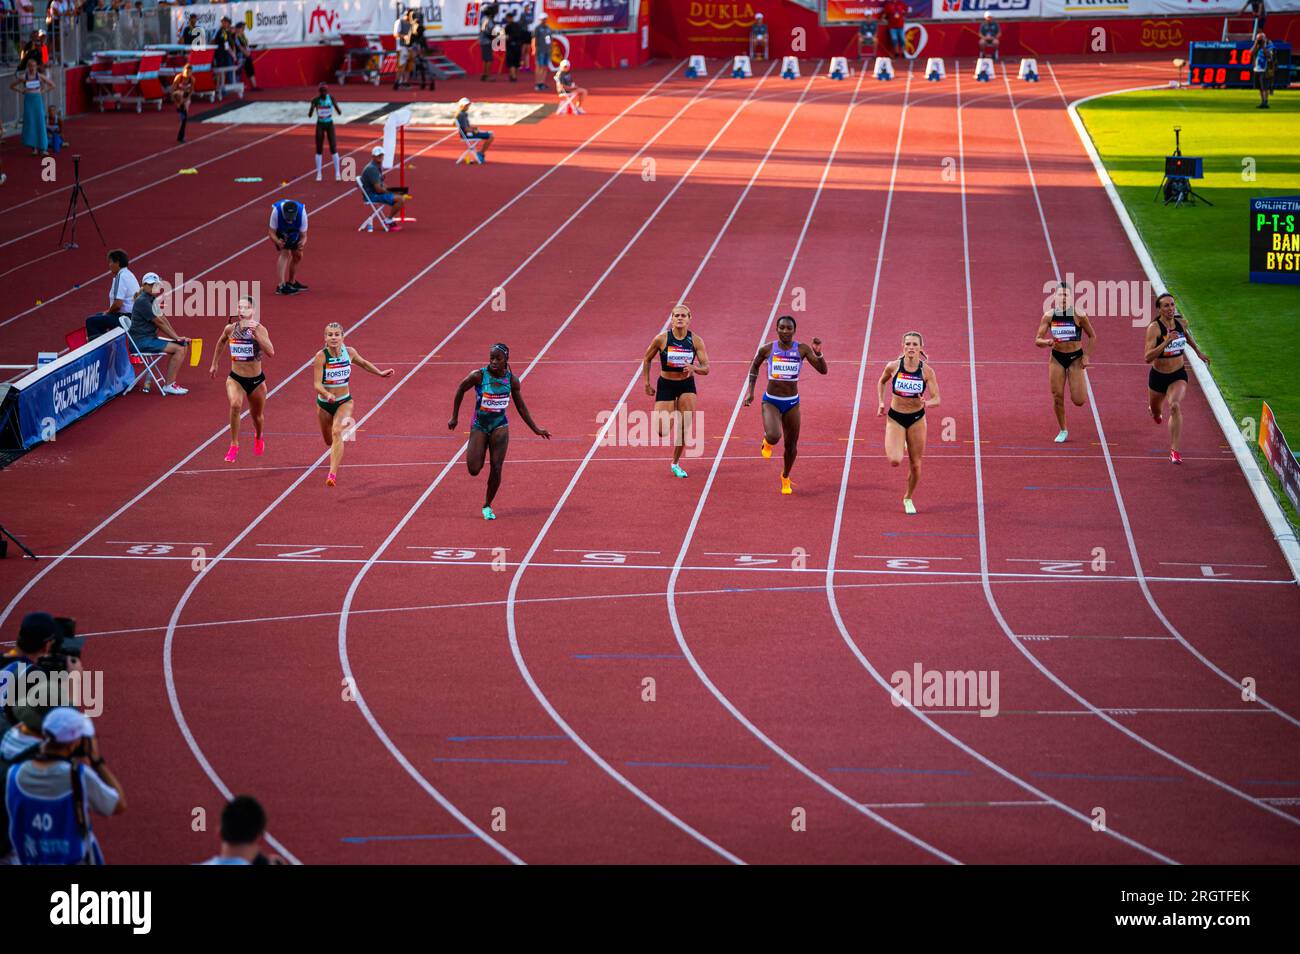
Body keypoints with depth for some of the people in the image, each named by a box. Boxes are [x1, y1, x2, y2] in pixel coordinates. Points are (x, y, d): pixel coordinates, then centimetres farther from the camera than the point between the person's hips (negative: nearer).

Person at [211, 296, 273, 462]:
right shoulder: (230, 329, -6)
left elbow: (271, 353, -29)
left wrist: (256, 334, -36)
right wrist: (214, 364, 23)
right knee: (235, 405, -30)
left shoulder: (259, 329, -15)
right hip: (235, 378, 0)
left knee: (257, 416, 19)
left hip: (256, 380, 0)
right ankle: (234, 446, -19)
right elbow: (221, 343, 18)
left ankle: (258, 438, 54)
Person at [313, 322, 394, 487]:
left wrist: (380, 373, 19)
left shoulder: (349, 352, -11)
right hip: (324, 404, 0)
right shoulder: (321, 356, -20)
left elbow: (363, 363, 14)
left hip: (345, 402, 0)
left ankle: (333, 473, -35)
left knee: (337, 432, -27)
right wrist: (327, 394, -45)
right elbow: (317, 384, -25)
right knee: (329, 441, 20)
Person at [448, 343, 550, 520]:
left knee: (496, 470, -4)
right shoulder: (479, 376, -17)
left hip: (500, 427, 1)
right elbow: (460, 390, 0)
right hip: (479, 426, -1)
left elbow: (521, 407, 5)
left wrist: (535, 429, 5)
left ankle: (487, 506, 15)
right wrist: (454, 417, 3)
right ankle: (479, 454, 28)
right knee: (474, 470, -9)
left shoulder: (512, 380, -8)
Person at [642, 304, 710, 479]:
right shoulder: (662, 339, -14)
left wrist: (694, 368, -32)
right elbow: (647, 359, 1)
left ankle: (676, 463, 16)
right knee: (662, 432, -8)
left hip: (687, 385, 1)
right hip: (665, 385, -1)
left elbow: (706, 368, -11)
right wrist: (647, 383, 0)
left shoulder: (696, 340, -11)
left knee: (685, 427, -3)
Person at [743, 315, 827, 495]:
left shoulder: (802, 349, -7)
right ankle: (767, 441, 12)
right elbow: (754, 366, 12)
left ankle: (785, 478, 38)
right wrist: (750, 391, 8)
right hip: (771, 401, -2)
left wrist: (818, 353, -26)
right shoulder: (767, 349, -7)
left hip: (792, 402, 2)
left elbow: (823, 370, -10)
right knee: (774, 436, -28)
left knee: (791, 445, 10)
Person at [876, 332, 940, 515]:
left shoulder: (927, 371, -12)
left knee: (915, 465, 6)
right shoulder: (893, 367, -11)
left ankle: (909, 498, 31)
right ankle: (900, 445, 19)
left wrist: (927, 403, -33)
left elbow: (937, 399, -11)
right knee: (895, 461, -19)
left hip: (917, 419, 1)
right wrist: (881, 402, 2)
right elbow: (881, 382, 12)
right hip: (895, 418, -1)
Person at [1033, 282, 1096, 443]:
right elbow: (1037, 340, -7)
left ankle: (1083, 385, 31)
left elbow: (1092, 336, 0)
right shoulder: (1049, 316, -8)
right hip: (1057, 358, 2)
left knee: (1078, 401, -6)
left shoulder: (1079, 315, -13)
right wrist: (1048, 342, -28)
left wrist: (1086, 355, -7)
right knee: (1057, 397, -1)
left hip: (1076, 358, -2)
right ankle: (1063, 431, 19)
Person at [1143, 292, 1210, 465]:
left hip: (1178, 375, 1)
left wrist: (1198, 352, 28)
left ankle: (1175, 451, -27)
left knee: (1175, 406, -27)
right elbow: (1148, 357, -31)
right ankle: (1156, 411, 65)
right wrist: (1166, 342, -40)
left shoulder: (1182, 322, -7)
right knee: (1156, 413, 23)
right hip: (1158, 376, -1)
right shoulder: (1154, 328, -22)